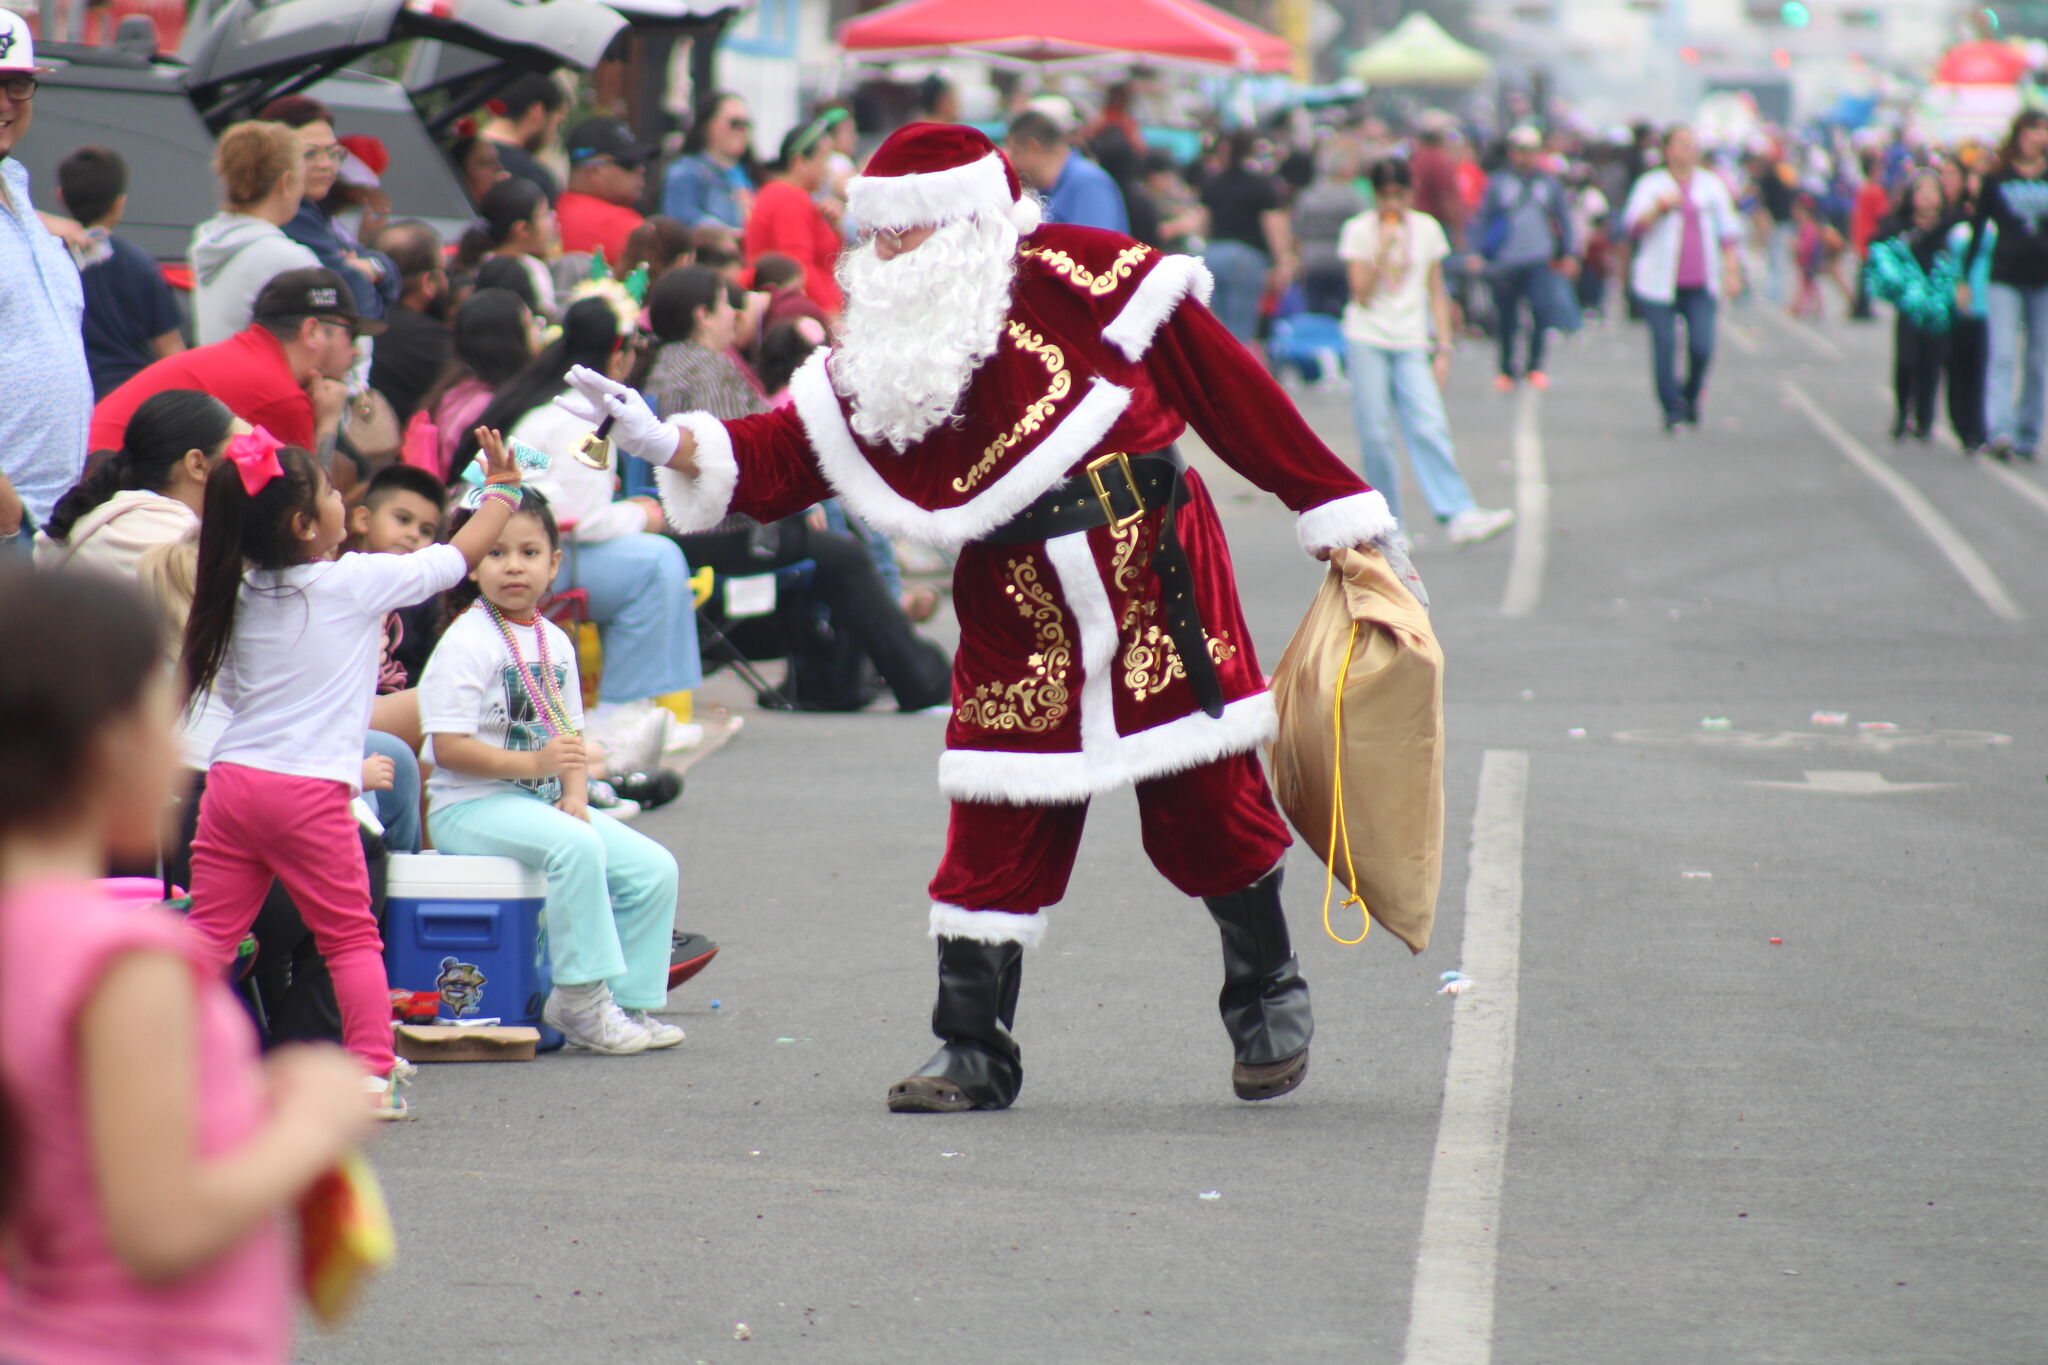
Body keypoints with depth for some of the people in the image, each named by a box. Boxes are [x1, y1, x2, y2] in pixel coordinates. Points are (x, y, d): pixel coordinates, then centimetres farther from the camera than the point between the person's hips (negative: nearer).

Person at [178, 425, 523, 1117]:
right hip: (309, 792, -4)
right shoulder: (355, 582, -5)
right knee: (351, 936, 6)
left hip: (232, 776, 4)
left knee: (210, 929, 5)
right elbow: (457, 559, 5)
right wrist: (501, 491, 20)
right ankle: (372, 1073, 2)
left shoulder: (242, 594, 9)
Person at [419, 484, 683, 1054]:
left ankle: (628, 1001, 1)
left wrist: (575, 794, -3)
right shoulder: (466, 642, -11)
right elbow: (449, 749, -17)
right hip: (470, 806, -8)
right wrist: (533, 762, -25)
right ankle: (581, 999, -26)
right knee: (577, 846, -34)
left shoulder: (554, 642, 12)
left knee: (653, 868, -7)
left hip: (543, 802, 8)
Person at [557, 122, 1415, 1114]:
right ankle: (974, 1053, 8)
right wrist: (667, 442, -13)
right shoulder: (883, 352, 8)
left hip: (1154, 575, -3)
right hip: (1015, 619, 3)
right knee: (999, 828, -1)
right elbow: (785, 456, 3)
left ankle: (1269, 1002, 26)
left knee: (1209, 805, 3)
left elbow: (1228, 387, -3)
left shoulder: (1076, 275, -7)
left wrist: (1334, 509, -1)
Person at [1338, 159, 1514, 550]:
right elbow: (1362, 294, -8)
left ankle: (1460, 516, -22)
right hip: (1368, 341, -1)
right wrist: (1383, 249, -17)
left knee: (1429, 428, -13)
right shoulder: (1359, 231, 0)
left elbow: (1436, 293, 11)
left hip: (1411, 343, 1)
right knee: (1376, 436, -3)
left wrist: (1443, 349, 4)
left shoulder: (1427, 229, 7)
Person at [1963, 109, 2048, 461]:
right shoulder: (1995, 180, 2)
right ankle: (2000, 434, -24)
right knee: (2001, 356, -14)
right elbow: (1977, 229, 6)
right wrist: (1964, 279, 2)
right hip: (2005, 279, -2)